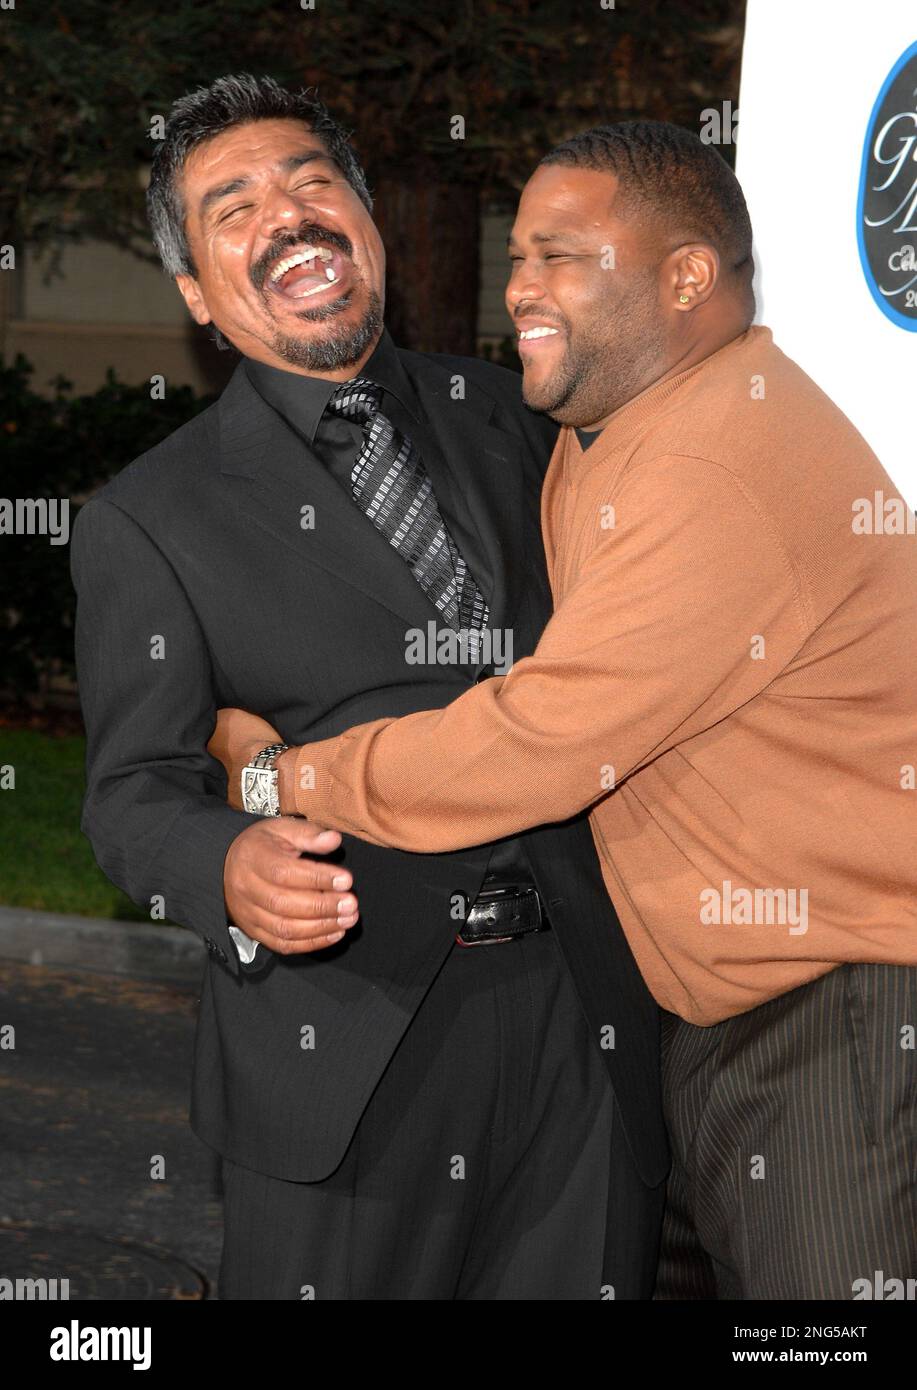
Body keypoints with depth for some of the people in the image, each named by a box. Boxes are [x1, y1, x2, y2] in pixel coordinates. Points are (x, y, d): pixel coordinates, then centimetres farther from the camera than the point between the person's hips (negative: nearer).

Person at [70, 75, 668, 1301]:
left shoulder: (511, 418, 10)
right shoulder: (147, 519, 0)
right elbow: (136, 788, -2)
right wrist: (232, 872, -24)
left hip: (591, 1017, 3)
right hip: (346, 1046, -3)